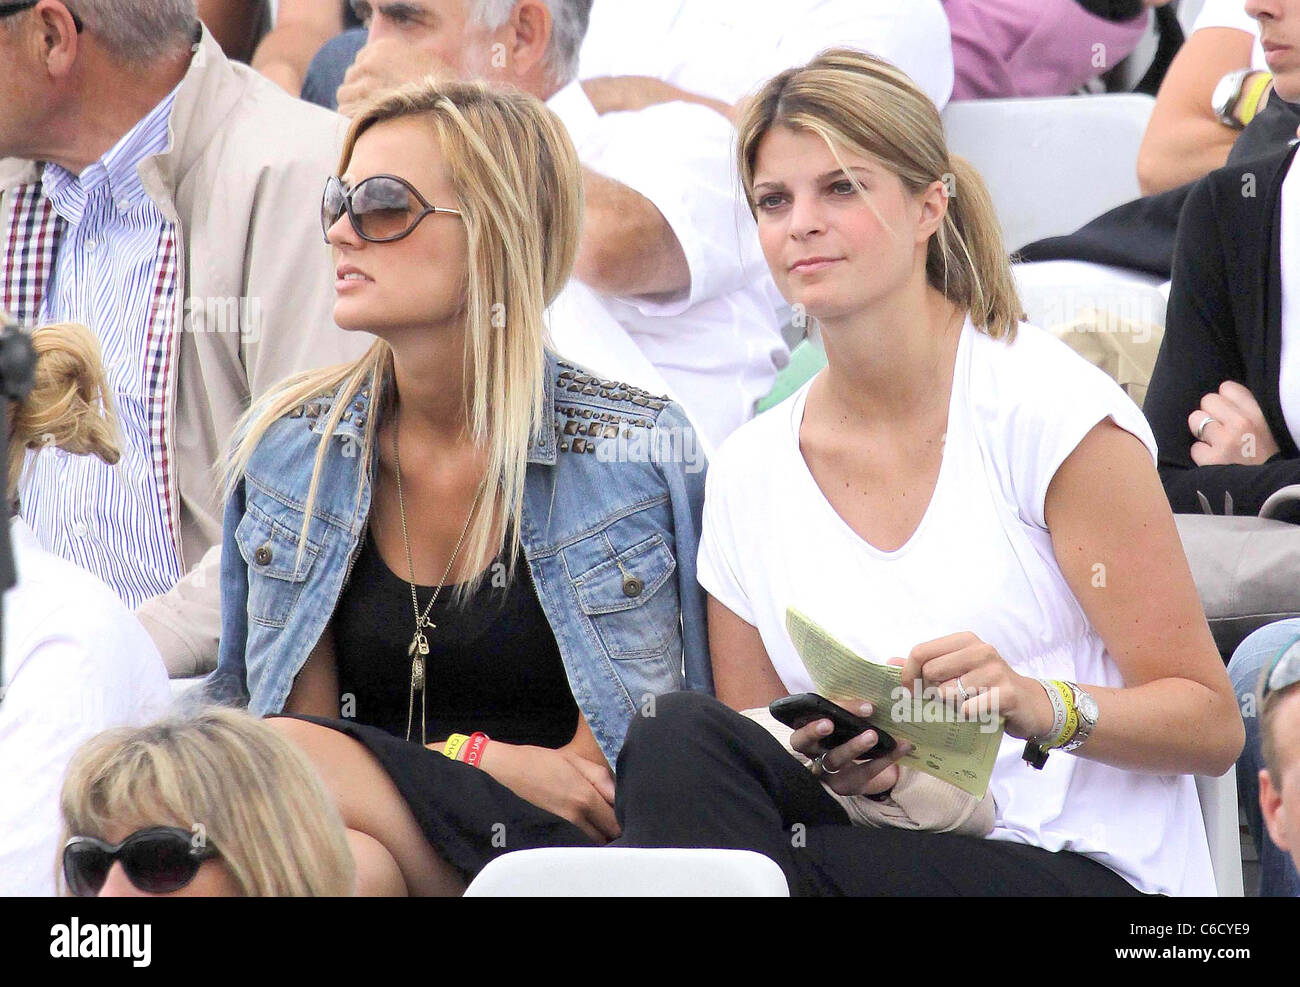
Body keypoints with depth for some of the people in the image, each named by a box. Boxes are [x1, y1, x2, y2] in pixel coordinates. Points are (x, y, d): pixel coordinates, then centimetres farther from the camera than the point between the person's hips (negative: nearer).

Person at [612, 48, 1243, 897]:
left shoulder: (1055, 411, -4)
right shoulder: (748, 471, 11)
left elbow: (1210, 724, -4)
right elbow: (739, 773, 15)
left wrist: (1043, 706, -23)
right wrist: (829, 768, -9)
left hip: (1089, 866, -5)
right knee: (680, 737, -27)